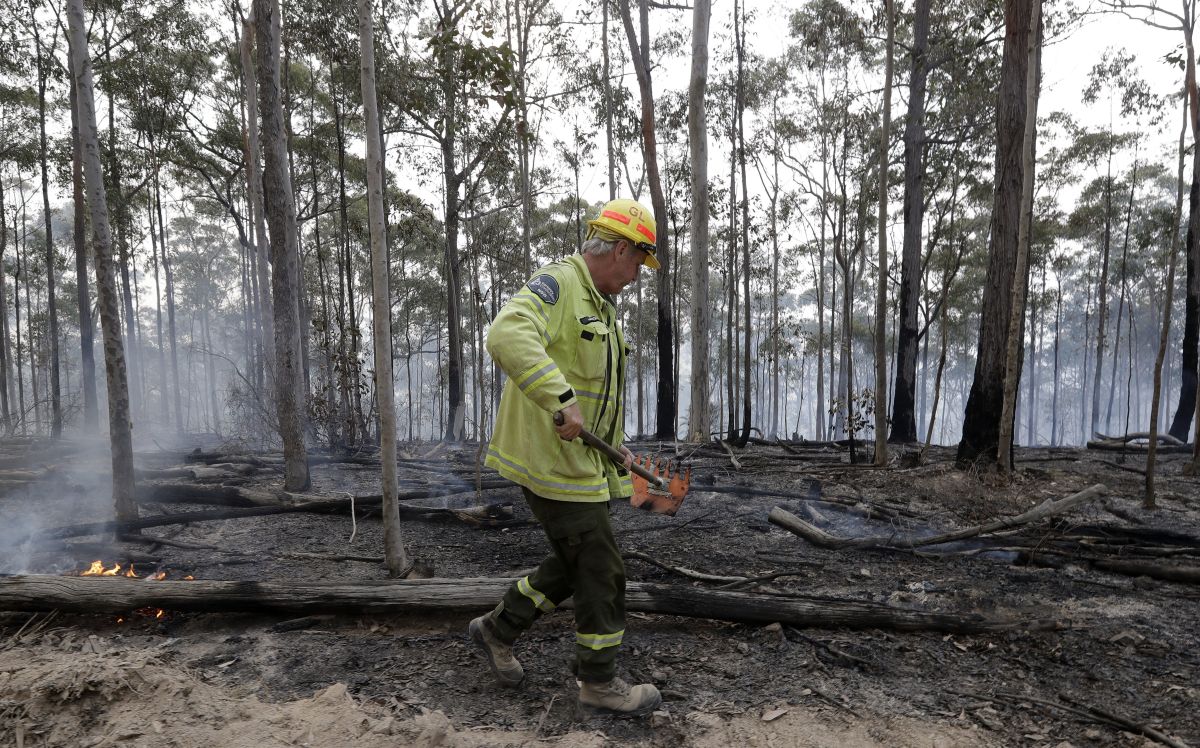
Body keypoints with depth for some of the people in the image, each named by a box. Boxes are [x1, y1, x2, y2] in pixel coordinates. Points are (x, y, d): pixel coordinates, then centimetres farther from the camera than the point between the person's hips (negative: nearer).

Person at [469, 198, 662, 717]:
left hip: (578, 457, 10)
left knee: (575, 563, 19)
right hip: (550, 459, -10)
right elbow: (507, 336, -36)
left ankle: (497, 629, 35)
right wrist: (562, 399, -41)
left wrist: (615, 444, 19)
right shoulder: (557, 285, -16)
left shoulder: (600, 305, 16)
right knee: (601, 572, 2)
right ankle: (599, 683, 22)